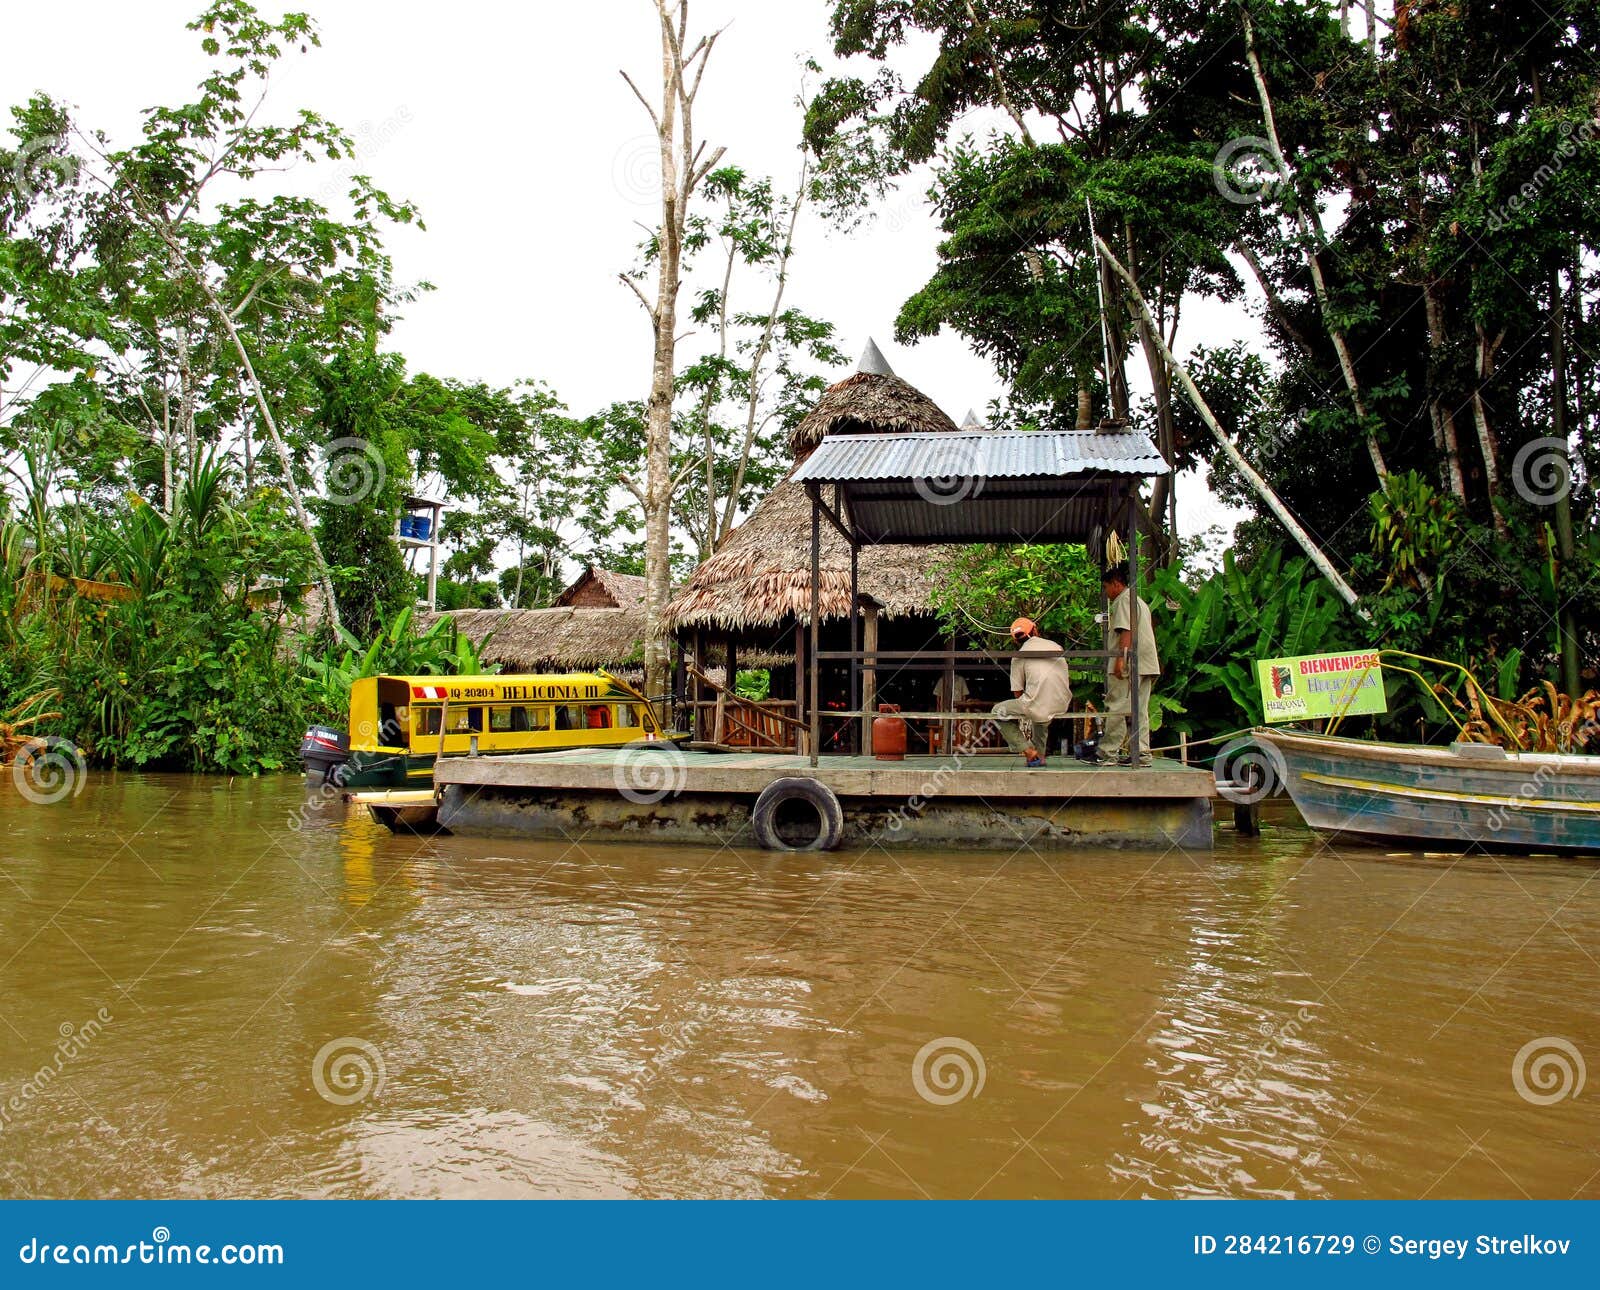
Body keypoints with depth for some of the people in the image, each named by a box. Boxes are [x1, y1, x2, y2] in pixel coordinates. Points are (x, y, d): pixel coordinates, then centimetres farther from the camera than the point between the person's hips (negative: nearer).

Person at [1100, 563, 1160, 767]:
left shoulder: (1123, 599, -3)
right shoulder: (1140, 601, 26)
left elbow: (1126, 630, -15)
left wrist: (1120, 658, -21)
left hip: (1130, 662, -10)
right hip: (1147, 664, 10)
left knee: (1116, 707, -7)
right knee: (1140, 710, 7)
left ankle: (1110, 752, -7)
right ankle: (1142, 752, 4)